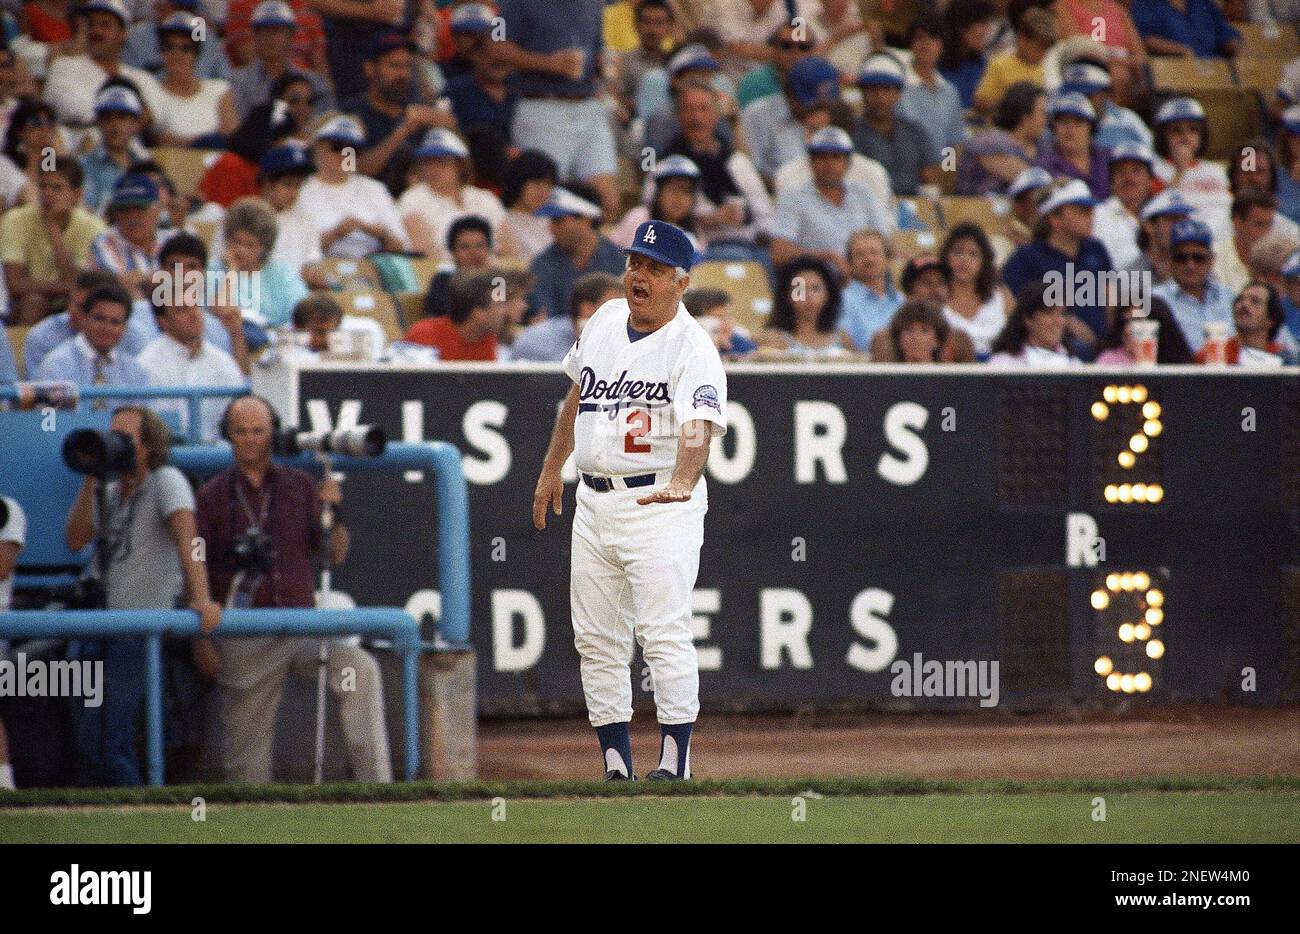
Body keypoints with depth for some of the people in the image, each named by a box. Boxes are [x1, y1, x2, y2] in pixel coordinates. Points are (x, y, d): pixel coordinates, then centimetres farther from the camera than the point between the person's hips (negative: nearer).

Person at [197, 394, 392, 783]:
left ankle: (375, 787, -25)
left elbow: (335, 555, 10)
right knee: (247, 745, -1)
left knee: (362, 669, -23)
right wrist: (203, 642, -3)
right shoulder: (213, 496, 3)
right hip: (243, 640, -1)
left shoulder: (301, 487, 9)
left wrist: (336, 513, -9)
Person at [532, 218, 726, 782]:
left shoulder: (694, 349, -14)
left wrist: (682, 482, -47)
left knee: (663, 631, -16)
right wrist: (552, 467, 27)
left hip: (661, 506, -7)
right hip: (594, 501, 7)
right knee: (595, 640, 7)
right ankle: (616, 767, 12)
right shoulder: (605, 320, 8)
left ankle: (674, 762, -14)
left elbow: (697, 428, -29)